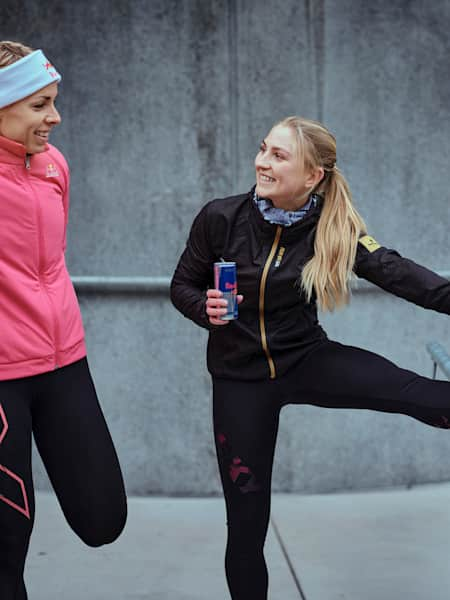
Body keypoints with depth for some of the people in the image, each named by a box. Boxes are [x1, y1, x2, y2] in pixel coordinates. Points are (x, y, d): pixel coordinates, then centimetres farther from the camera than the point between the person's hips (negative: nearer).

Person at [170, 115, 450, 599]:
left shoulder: (334, 227, -13)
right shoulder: (220, 218, -14)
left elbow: (394, 271, -27)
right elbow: (182, 286, -1)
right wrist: (205, 309, -24)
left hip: (305, 360, 0)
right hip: (240, 376, 0)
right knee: (247, 518, 6)